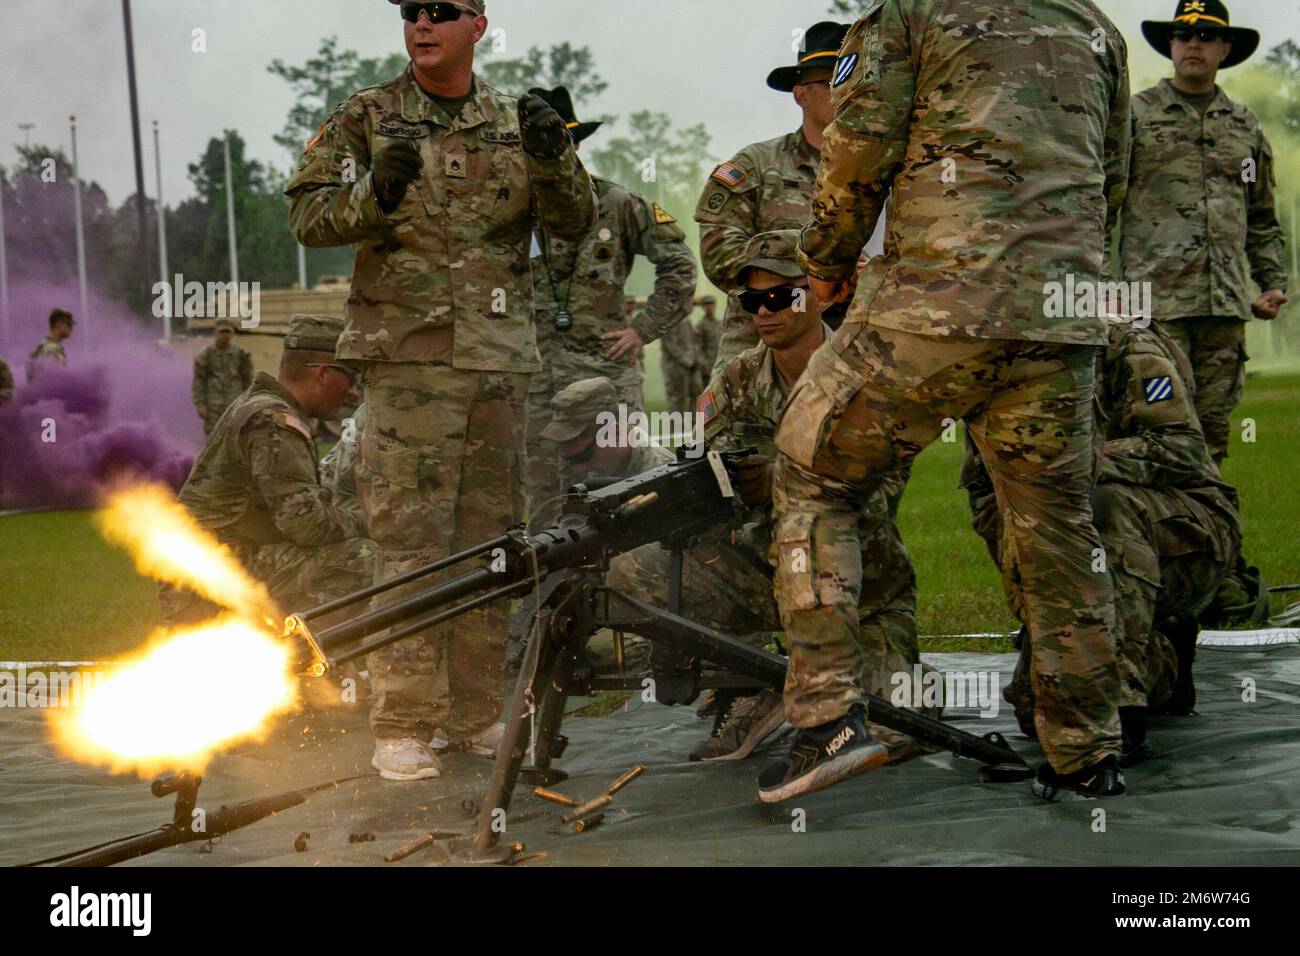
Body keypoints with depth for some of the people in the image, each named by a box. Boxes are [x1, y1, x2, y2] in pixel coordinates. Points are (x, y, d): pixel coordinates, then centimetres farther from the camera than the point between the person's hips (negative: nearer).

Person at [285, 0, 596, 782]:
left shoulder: (516, 124, 11)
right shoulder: (368, 118, 3)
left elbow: (575, 224, 6)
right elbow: (307, 213, -2)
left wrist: (553, 159, -13)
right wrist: (376, 193, -20)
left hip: (501, 362, 4)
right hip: (408, 358, -4)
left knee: (491, 539, 9)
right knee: (411, 543, -7)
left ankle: (480, 715, 19)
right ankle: (402, 728, -2)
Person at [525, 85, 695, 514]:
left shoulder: (618, 206, 2)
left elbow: (678, 265, 6)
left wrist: (644, 328, 0)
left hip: (606, 370, -2)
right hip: (534, 377, 2)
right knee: (543, 502, 5)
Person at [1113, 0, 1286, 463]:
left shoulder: (1245, 126, 19)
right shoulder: (1135, 115, 6)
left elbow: (1263, 218, 25)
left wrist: (1274, 282, 12)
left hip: (1226, 304, 4)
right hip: (1154, 301, -4)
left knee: (1213, 432, 5)